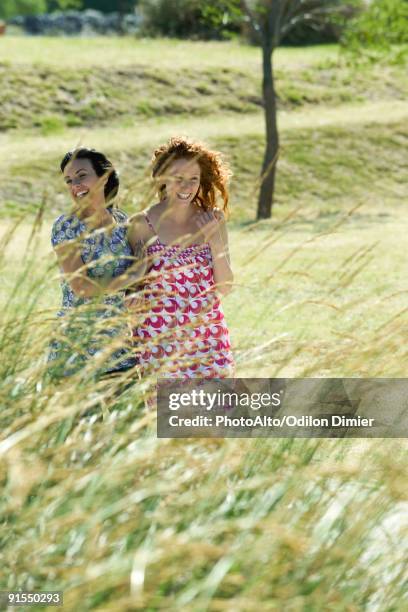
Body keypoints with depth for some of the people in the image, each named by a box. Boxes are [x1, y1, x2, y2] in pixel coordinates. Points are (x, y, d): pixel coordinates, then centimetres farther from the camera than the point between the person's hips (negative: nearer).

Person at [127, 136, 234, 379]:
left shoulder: (213, 221, 4)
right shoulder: (143, 225, -3)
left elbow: (225, 287, 3)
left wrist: (214, 239, -7)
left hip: (208, 338, 2)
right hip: (160, 340, -2)